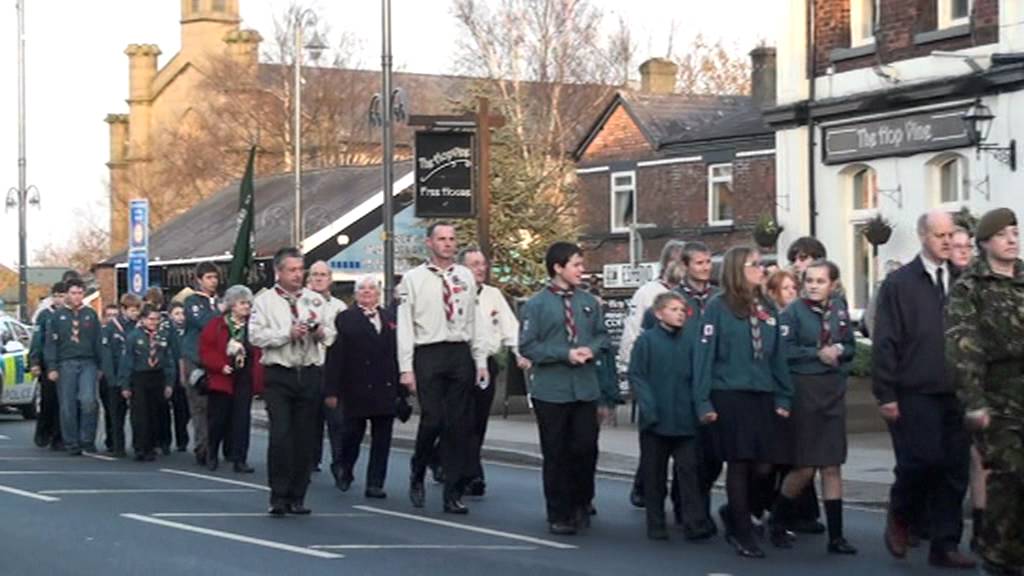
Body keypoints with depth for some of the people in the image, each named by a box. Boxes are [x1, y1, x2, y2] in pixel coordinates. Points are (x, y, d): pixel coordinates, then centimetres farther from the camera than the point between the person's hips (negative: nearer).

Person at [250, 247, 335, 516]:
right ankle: (278, 496, -5)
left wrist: (321, 332, -8)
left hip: (310, 374, 4)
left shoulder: (315, 300, 13)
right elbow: (256, 336, -9)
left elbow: (331, 334, 14)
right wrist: (288, 334, -15)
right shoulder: (264, 301, 2)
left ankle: (297, 497, 13)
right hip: (278, 375, -4)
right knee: (280, 435, -12)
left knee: (306, 438, 5)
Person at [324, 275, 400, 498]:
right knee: (352, 433, 2)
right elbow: (335, 356, -4)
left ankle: (375, 483, 8)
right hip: (356, 389, -3)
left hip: (386, 389, 3)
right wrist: (332, 390, -10)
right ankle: (344, 469, 28)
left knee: (382, 439, 2)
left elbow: (397, 354, 10)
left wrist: (401, 389, 6)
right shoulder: (345, 319, 1)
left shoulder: (390, 319, 11)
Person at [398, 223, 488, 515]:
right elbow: (405, 326, -1)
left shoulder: (466, 277, 12)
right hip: (429, 353, -3)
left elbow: (473, 322, 15)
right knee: (432, 420, -11)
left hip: (461, 353, 3)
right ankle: (417, 475, 16)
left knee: (460, 425, 2)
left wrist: (481, 361, 9)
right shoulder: (413, 278, 2)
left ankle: (453, 494, 8)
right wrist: (406, 368, -7)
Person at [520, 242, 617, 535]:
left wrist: (591, 349, -8)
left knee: (586, 449, 3)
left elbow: (602, 334, 14)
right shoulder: (537, 304, -8)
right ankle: (559, 514, 16)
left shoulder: (588, 302, 5)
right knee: (556, 455, 4)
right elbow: (527, 346, -9)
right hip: (551, 391, -3)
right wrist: (566, 354, -15)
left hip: (586, 390, 3)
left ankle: (581, 504, 26)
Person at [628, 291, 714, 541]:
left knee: (689, 469, -3)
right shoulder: (646, 340, -3)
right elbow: (636, 377, -5)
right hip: (656, 420, -2)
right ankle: (656, 525, 15)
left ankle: (695, 523, -5)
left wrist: (697, 407, 1)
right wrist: (649, 409, -14)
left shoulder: (689, 343, 6)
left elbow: (695, 378, 12)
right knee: (655, 473, 7)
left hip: (685, 420, 2)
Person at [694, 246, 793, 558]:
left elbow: (777, 356, 13)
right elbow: (705, 355, -7)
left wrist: (783, 397, 8)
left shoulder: (767, 309, 12)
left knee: (763, 467, 2)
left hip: (762, 397, 5)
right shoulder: (718, 307, -5)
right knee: (739, 465, 0)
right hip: (729, 396, -5)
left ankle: (734, 513, 28)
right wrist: (703, 401, -11)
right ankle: (742, 532, 12)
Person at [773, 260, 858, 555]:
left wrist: (839, 350, -7)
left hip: (833, 390, 4)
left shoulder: (839, 310, 7)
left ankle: (836, 535, 8)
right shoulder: (793, 311, -6)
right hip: (803, 389, -4)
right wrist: (818, 354, -16)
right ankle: (778, 521, 22)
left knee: (832, 466, 5)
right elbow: (784, 350, -12)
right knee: (804, 467, -1)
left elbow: (851, 347, 14)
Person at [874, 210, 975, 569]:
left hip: (956, 394, 4)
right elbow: (885, 342, -3)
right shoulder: (899, 284, 0)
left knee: (954, 469, 3)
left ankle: (945, 546, 11)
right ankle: (899, 519, 20)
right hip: (915, 395, -4)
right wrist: (886, 395, -8)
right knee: (920, 462, -8)